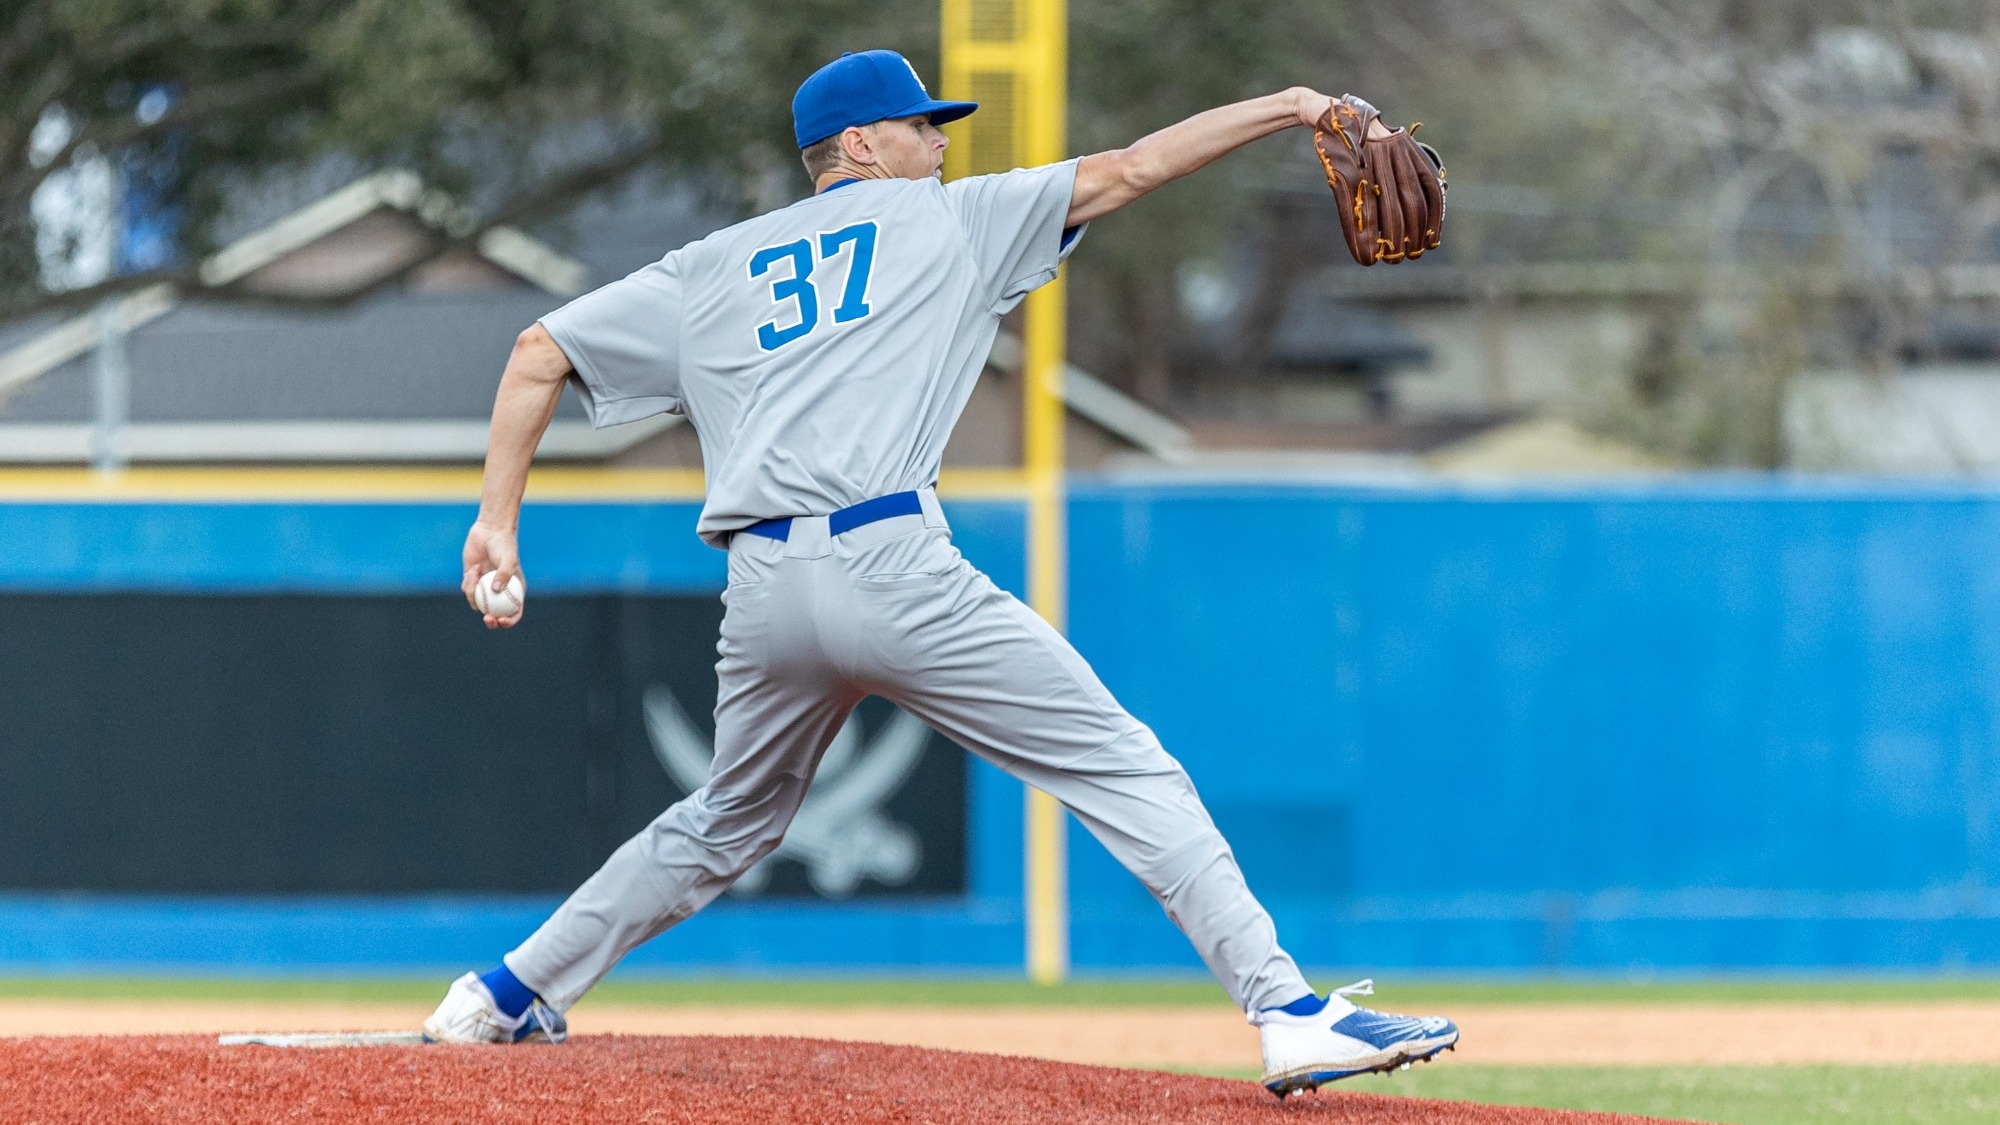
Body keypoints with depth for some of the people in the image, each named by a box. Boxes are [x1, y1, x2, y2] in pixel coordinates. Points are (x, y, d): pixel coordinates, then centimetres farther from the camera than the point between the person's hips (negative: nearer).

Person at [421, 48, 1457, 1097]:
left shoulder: (708, 270, 23)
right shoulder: (943, 218, 14)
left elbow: (537, 355, 19)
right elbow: (1128, 171, 14)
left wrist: (498, 519, 18)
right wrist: (1289, 107, 19)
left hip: (762, 593, 5)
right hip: (889, 567, -5)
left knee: (728, 822, 28)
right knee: (1126, 772, -5)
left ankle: (503, 998, 31)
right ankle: (1289, 1012, -16)